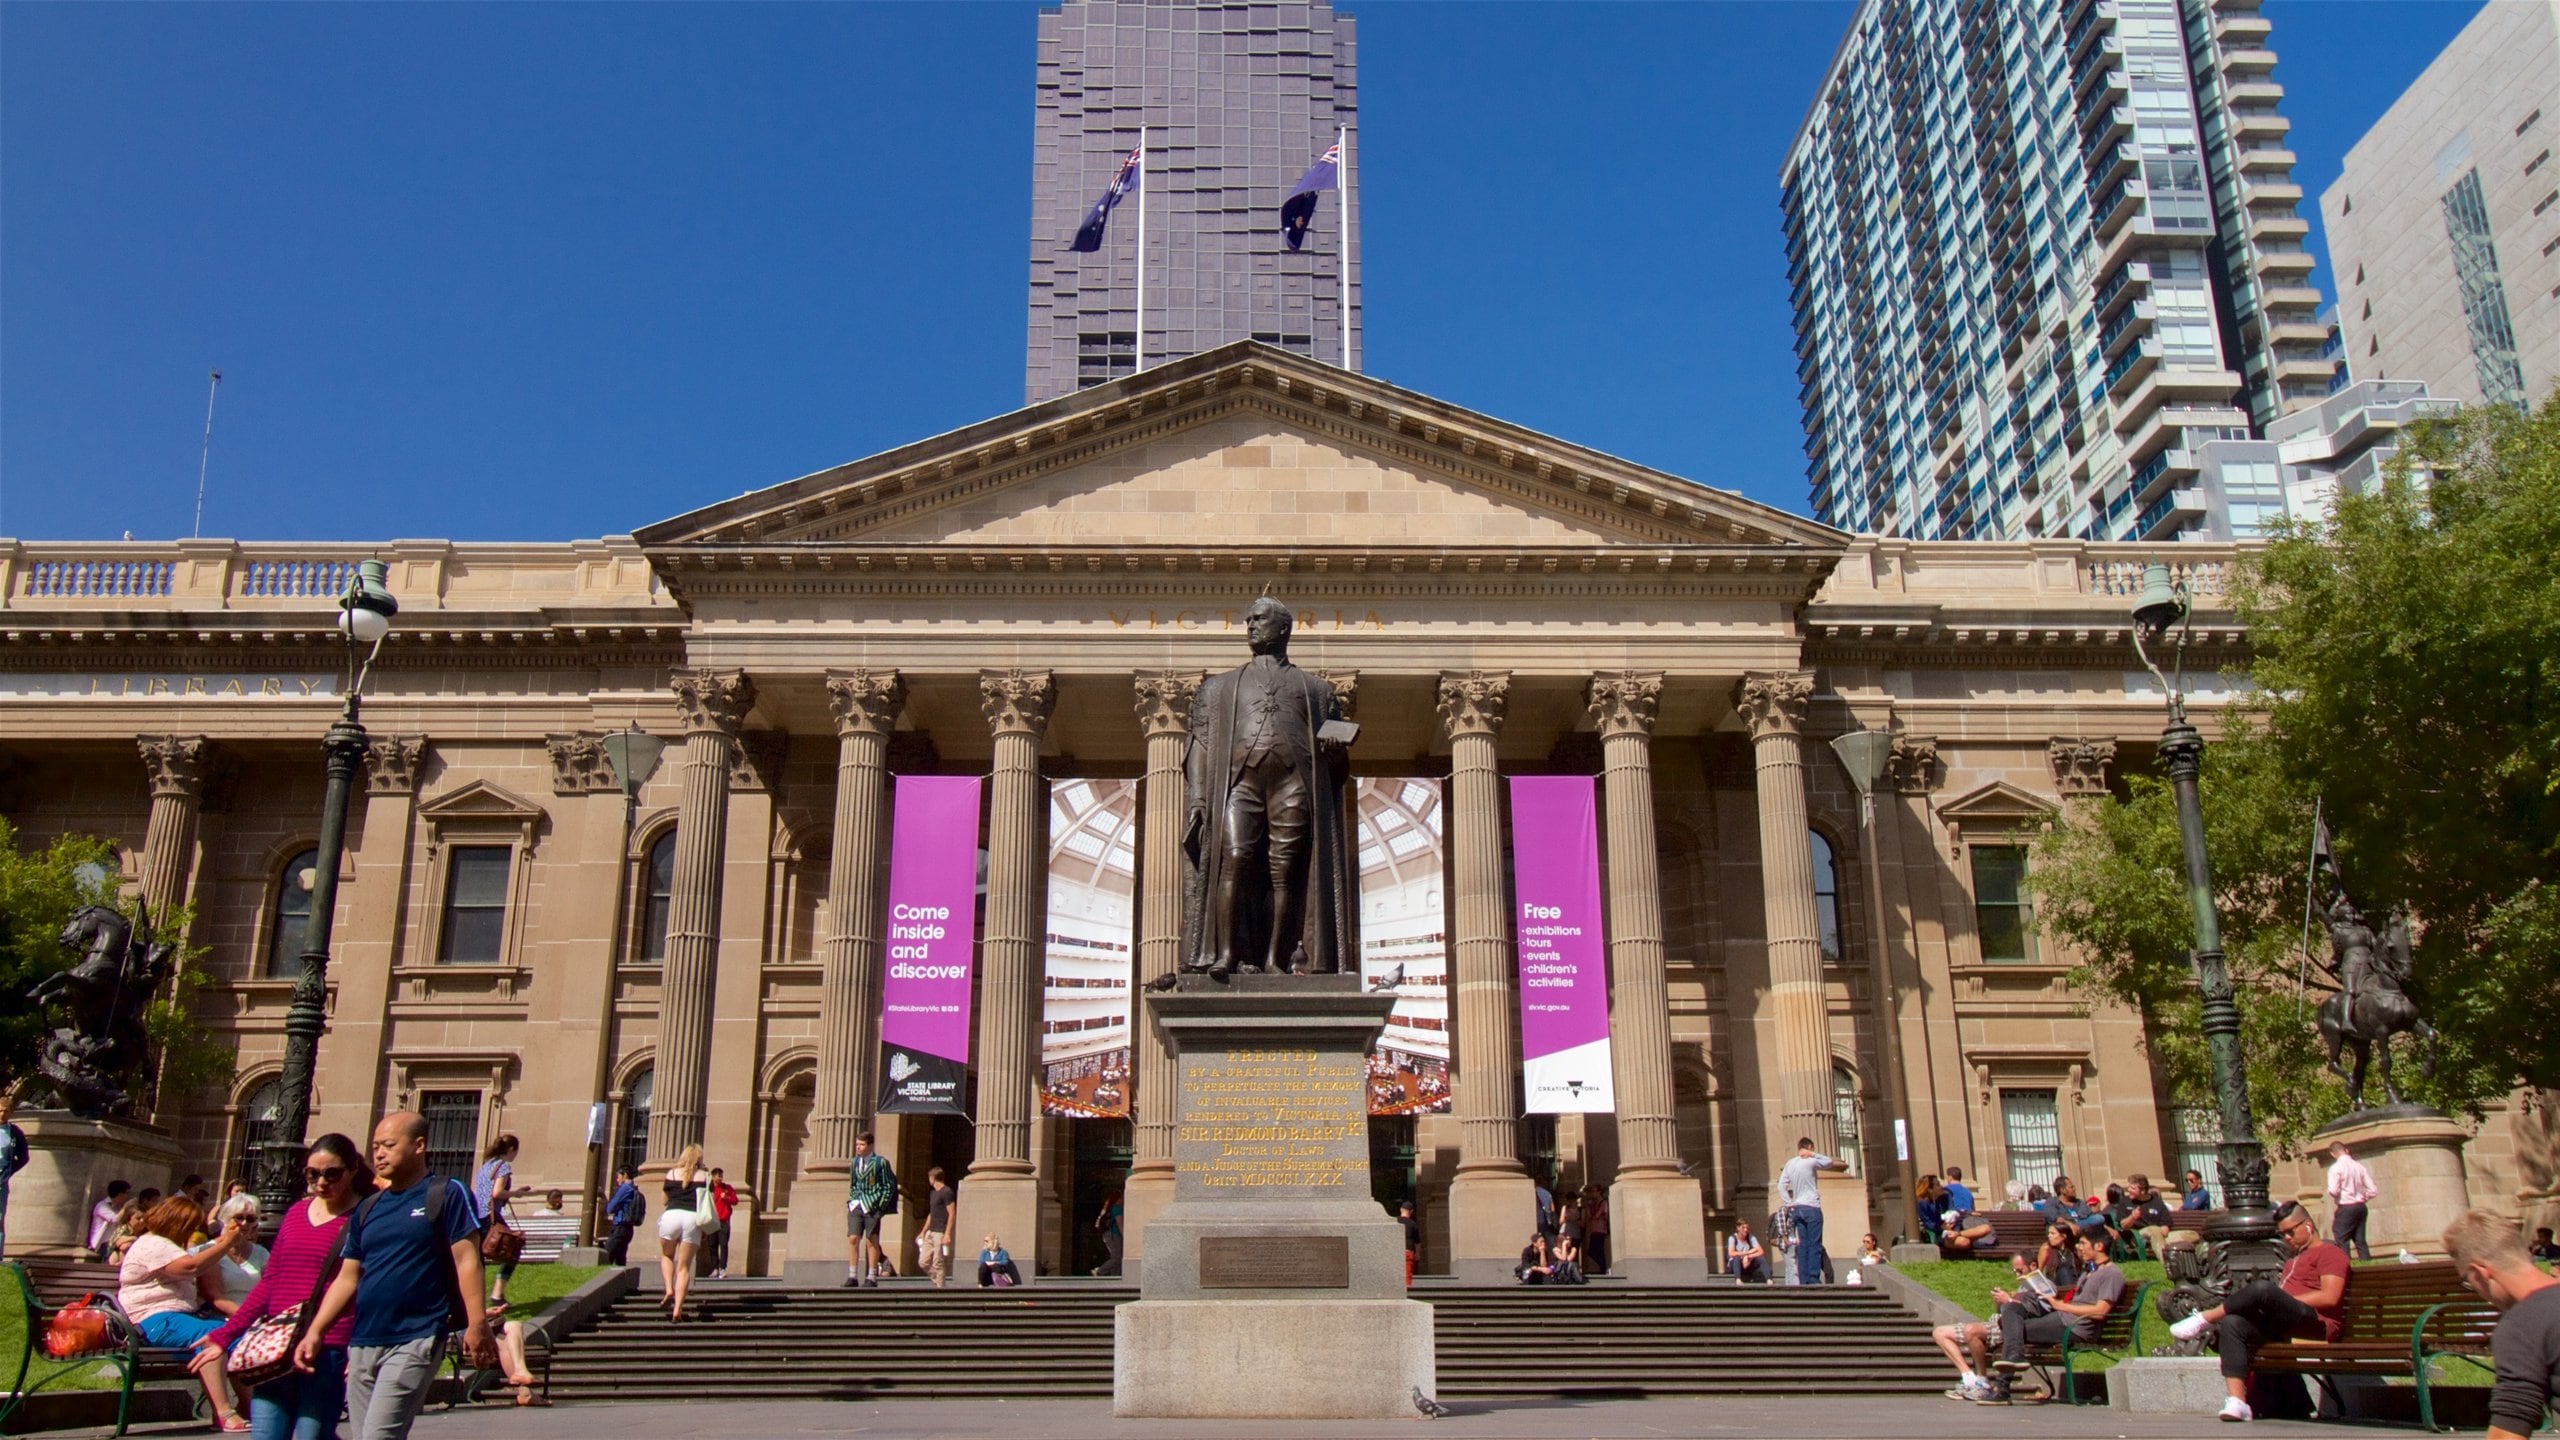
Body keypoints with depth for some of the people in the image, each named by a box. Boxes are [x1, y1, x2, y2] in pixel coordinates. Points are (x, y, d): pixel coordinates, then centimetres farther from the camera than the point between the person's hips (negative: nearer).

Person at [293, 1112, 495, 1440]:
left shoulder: (446, 1193, -2)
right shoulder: (367, 1210, 16)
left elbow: (466, 1259, -8)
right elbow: (347, 1279, 16)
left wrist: (476, 1323, -16)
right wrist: (314, 1332, 5)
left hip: (415, 1341, -7)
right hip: (362, 1344, 7)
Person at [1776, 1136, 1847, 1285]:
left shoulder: (1789, 1164, 9)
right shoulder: (1811, 1162, -9)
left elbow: (1781, 1186, 6)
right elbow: (1829, 1162, 0)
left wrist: (1789, 1204, 6)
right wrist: (1813, 1154, 0)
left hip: (1797, 1209, 6)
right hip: (1811, 1208, -6)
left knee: (1802, 1245, 6)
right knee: (1814, 1245, -3)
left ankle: (1803, 1280, 3)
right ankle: (1813, 1280, -7)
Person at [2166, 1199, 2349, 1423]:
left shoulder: (2330, 1253, 7)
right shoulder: (2293, 1257, 34)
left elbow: (2330, 1298, -9)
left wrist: (2287, 1300, -10)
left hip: (2315, 1322, -8)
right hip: (2281, 1323, 8)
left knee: (2262, 1288, -35)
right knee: (2233, 1323, -24)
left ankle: (2204, 1319, -18)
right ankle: (2238, 1402, -34)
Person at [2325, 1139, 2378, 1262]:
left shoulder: (2336, 1168, -12)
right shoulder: (2359, 1166, 4)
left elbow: (2334, 1191, -20)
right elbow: (2373, 1190, 2)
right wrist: (2362, 1197, 17)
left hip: (2346, 1208, -6)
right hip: (2361, 1207, 6)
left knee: (2342, 1241, -1)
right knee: (2360, 1240, 13)